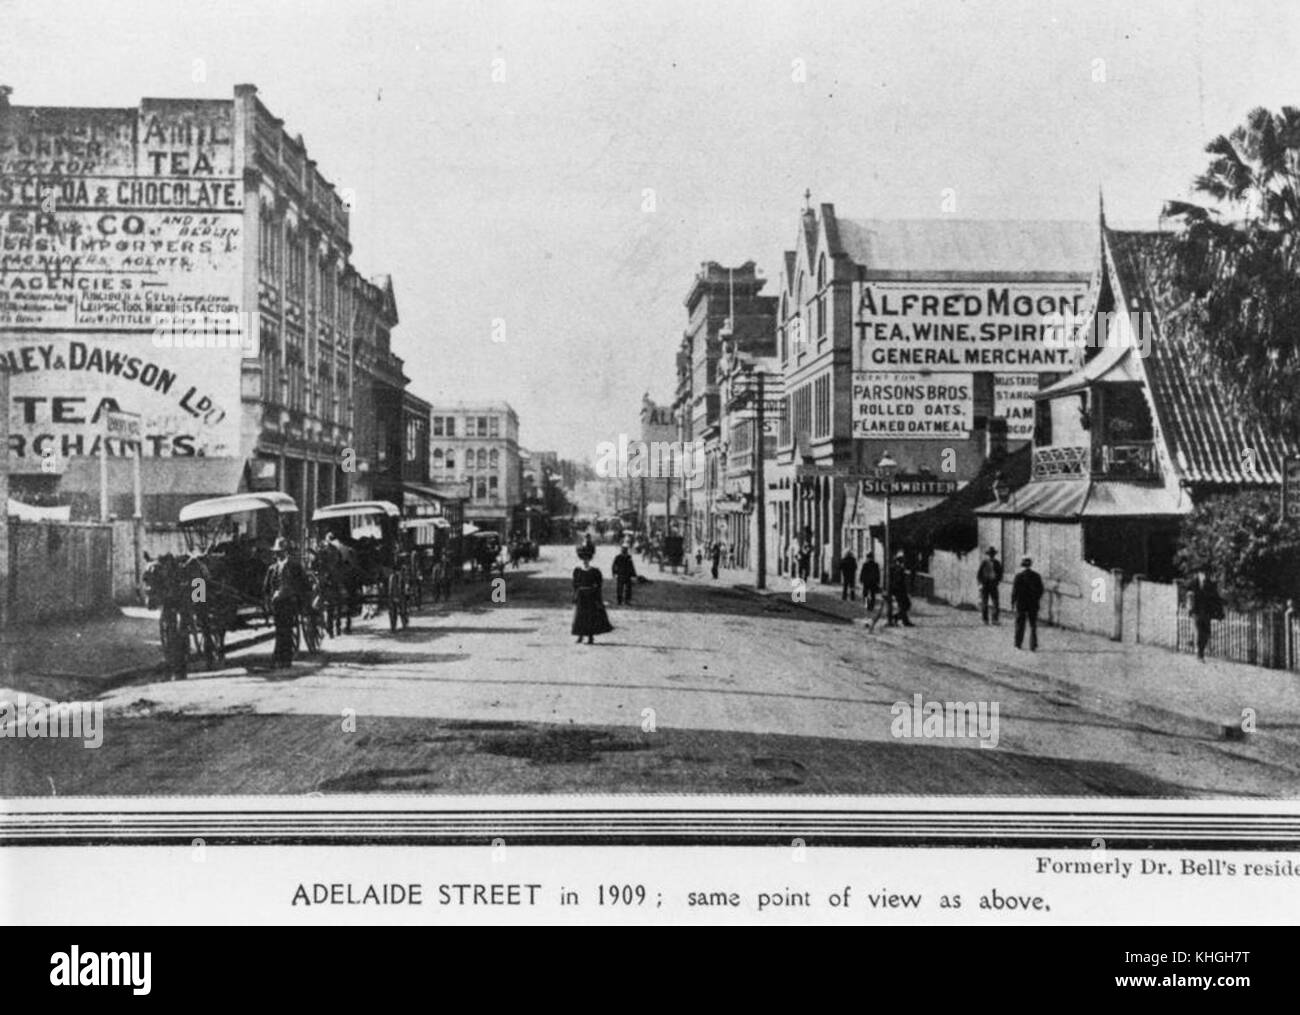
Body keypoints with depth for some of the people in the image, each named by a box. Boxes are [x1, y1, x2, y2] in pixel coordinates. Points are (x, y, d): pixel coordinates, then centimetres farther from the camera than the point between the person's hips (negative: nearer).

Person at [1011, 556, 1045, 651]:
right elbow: (1041, 590, 4)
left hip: (1021, 604, -2)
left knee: (1020, 624, 11)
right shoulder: (1036, 576, -2)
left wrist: (1012, 603, 0)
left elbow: (1015, 591, -11)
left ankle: (1018, 644, 18)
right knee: (1033, 626, 9)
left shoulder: (1019, 576, -12)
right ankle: (1033, 646, 2)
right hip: (1033, 604, 2)